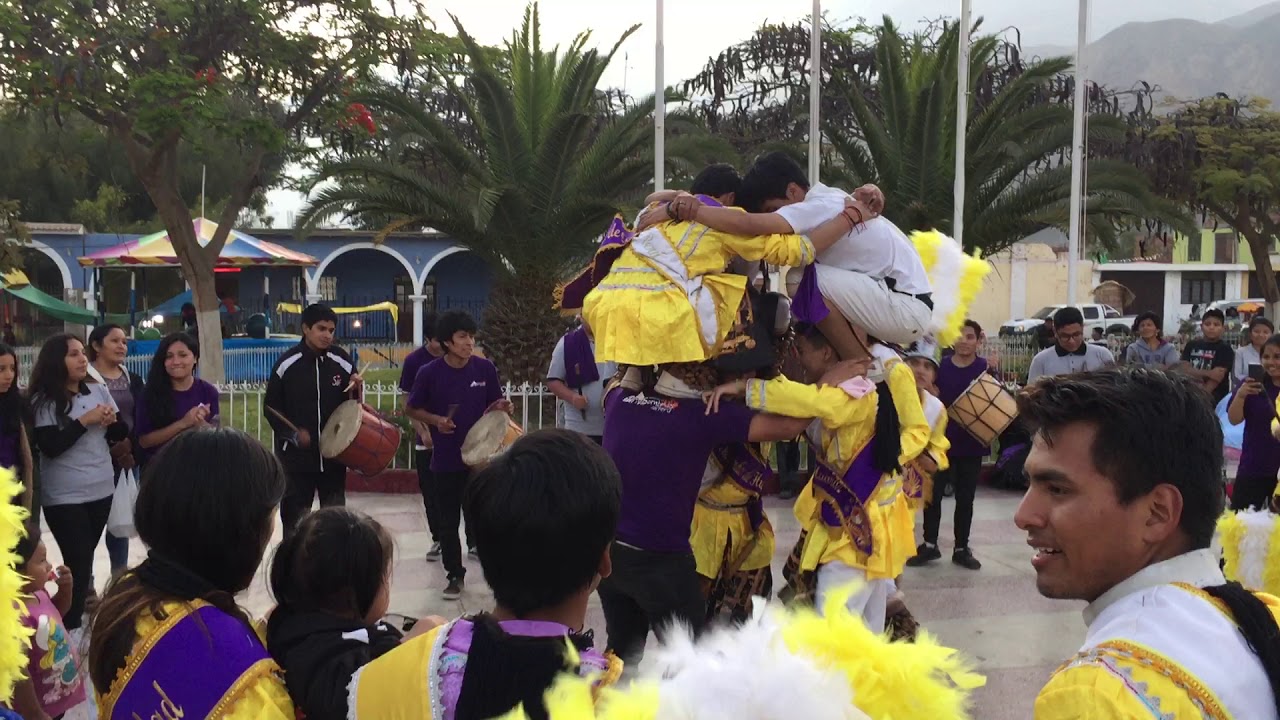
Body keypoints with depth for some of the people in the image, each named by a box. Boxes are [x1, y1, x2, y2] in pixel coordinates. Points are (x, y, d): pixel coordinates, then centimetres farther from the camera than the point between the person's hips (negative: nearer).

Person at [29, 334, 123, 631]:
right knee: (78, 562, -3)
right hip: (64, 496, -5)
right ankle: (71, 626, 10)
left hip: (102, 489, 5)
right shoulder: (44, 401, -11)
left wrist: (111, 421, -14)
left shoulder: (98, 390, 3)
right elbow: (49, 446, -19)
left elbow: (122, 433, 7)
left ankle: (77, 615, 28)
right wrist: (85, 420, -19)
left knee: (85, 557, 14)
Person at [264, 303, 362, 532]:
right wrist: (293, 434, -14)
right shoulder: (287, 363, -8)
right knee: (294, 514, 7)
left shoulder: (341, 360, -2)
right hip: (296, 454, -2)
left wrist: (356, 388, -12)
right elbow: (271, 407, -2)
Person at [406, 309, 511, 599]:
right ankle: (455, 575, 23)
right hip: (446, 458, 0)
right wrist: (436, 420, -14)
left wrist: (501, 408, -15)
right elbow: (412, 409, 2)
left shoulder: (485, 368, -4)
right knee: (447, 521, 8)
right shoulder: (430, 373, -9)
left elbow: (493, 404, 8)